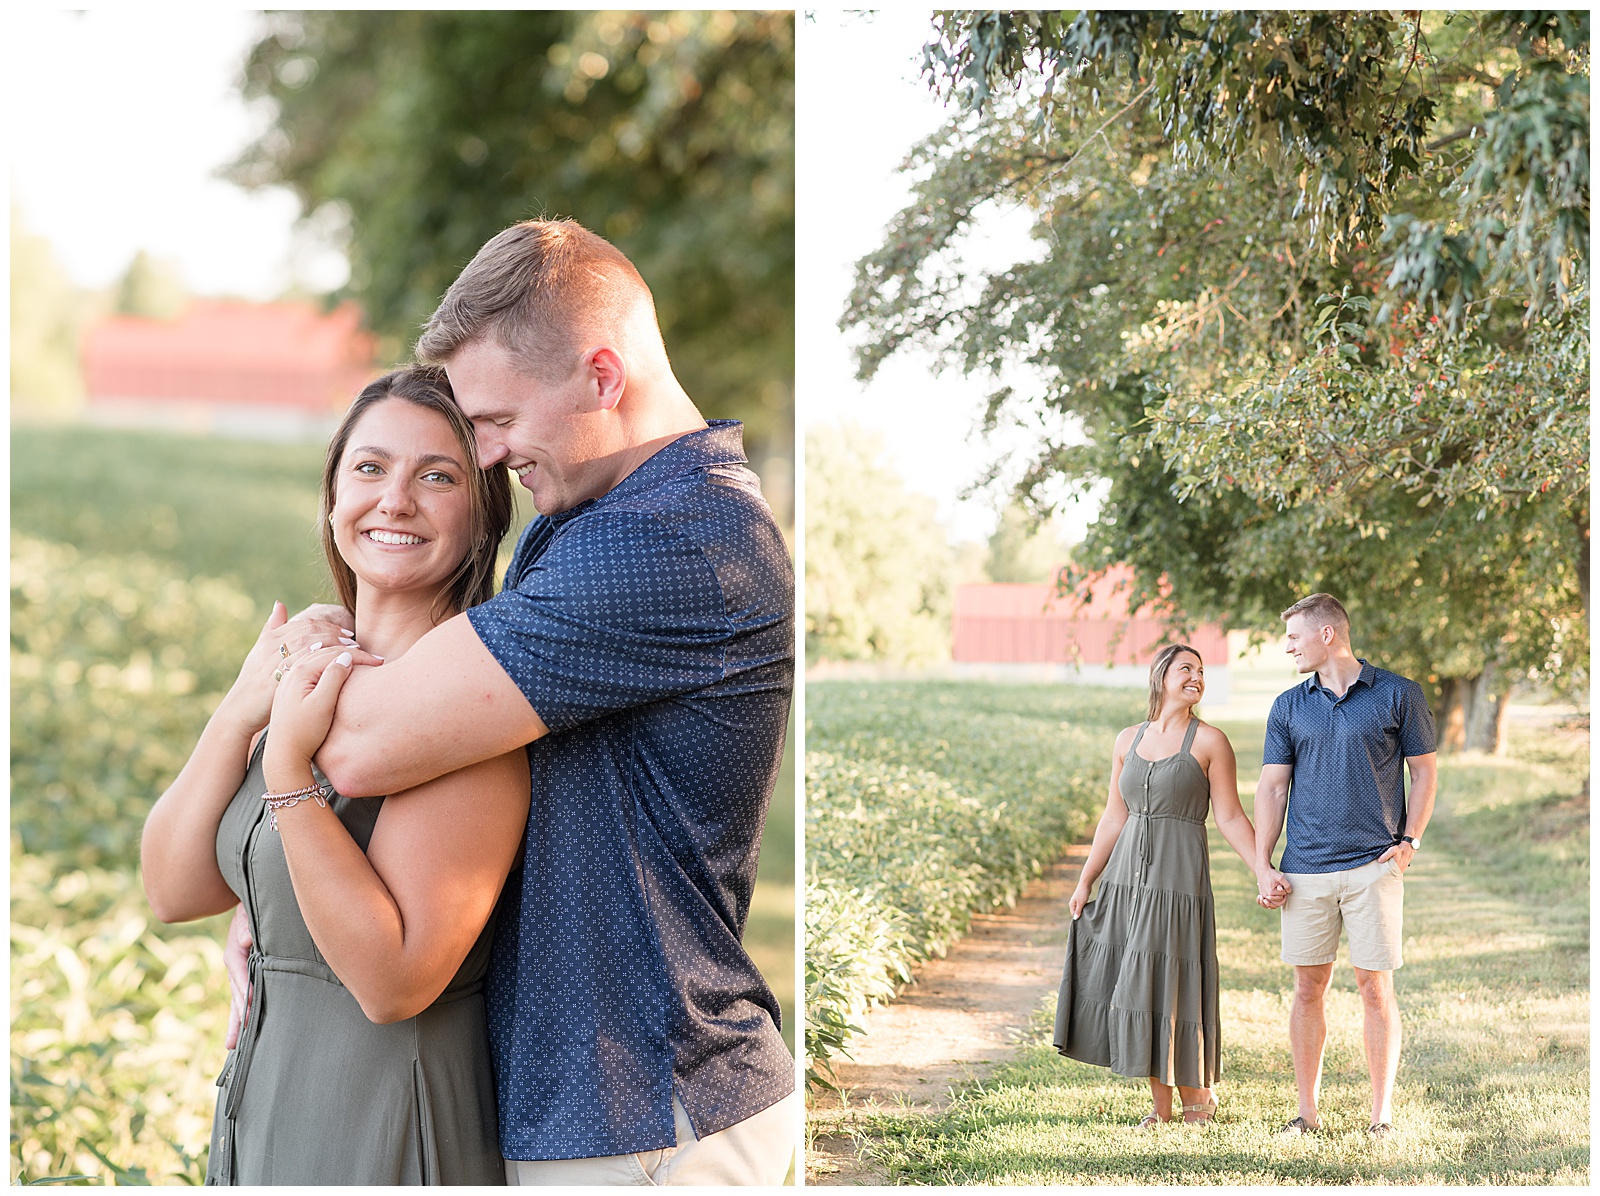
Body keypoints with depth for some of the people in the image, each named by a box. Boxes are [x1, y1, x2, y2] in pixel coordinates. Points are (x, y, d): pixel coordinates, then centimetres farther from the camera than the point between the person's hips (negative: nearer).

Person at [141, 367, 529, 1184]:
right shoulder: (311, 665, 5)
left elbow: (397, 981, -24)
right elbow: (174, 891, 0)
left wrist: (288, 768, -28)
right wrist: (239, 714, -12)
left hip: (386, 1133, -7)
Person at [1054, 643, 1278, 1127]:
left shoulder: (1209, 741, -2)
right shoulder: (1128, 740, 11)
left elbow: (1231, 818, -3)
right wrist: (1085, 880, 12)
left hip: (1178, 878, -5)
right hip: (1127, 878, 5)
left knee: (1172, 987, -5)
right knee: (1132, 989, 4)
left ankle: (1198, 1097, 14)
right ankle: (1160, 1102, 16)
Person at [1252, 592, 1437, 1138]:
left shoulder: (1398, 695, 2)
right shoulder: (1288, 707, 9)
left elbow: (1424, 770, 7)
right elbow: (1272, 787, 9)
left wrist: (1410, 840, -4)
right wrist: (1262, 866, 2)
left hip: (1374, 865, -3)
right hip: (1306, 869, 3)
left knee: (1376, 987, -1)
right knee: (1308, 988, 5)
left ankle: (1383, 1114, 9)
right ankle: (1307, 1110, 14)